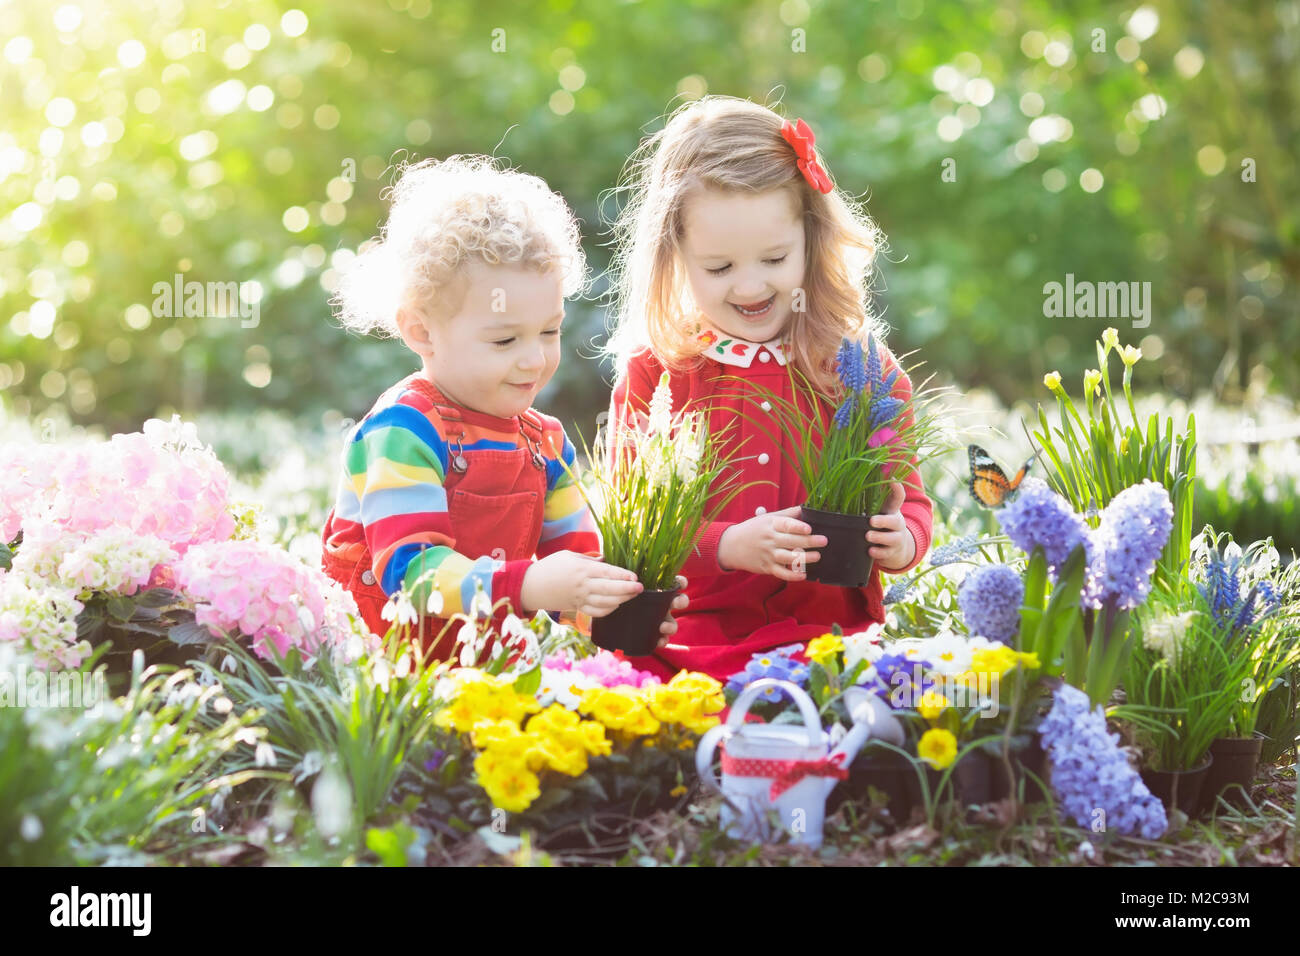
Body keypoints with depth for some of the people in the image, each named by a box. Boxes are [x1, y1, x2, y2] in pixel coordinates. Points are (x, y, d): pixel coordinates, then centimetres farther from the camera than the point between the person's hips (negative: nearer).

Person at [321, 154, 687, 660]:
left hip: (496, 654, 6)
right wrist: (527, 586, -37)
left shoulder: (545, 441, 12)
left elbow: (577, 556, 9)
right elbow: (409, 569, -23)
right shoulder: (402, 433, -13)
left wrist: (621, 600, -15)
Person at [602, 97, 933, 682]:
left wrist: (901, 540, -11)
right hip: (689, 643, -1)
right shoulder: (652, 373, 5)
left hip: (834, 634, 1)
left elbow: (910, 499, 14)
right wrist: (726, 546, -18)